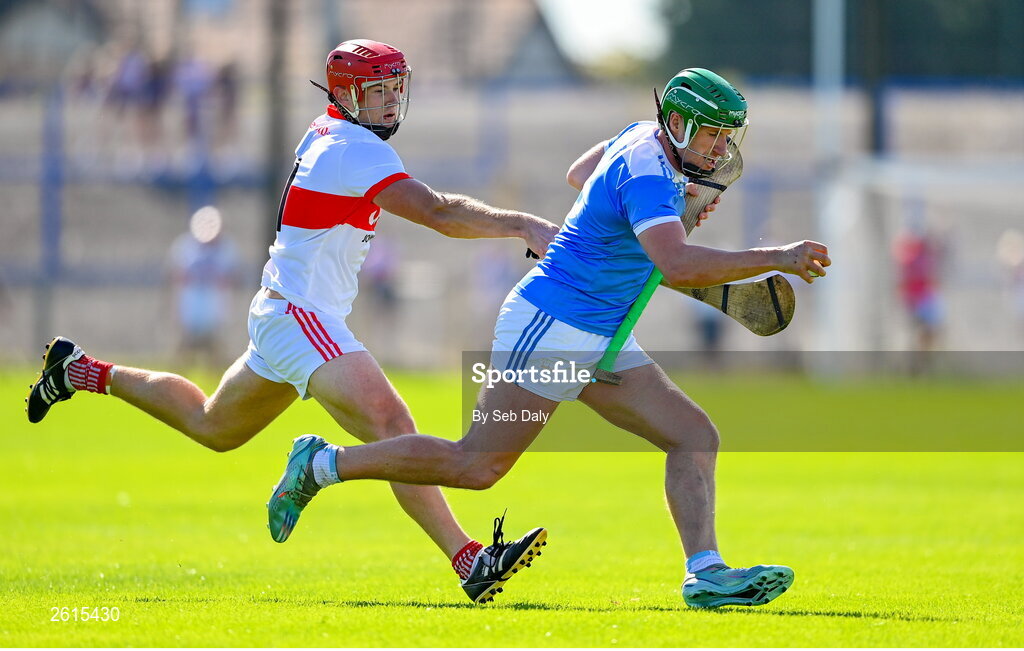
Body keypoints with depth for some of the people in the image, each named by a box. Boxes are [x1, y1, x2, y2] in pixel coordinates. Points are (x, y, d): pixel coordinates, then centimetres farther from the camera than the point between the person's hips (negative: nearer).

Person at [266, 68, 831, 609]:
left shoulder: (643, 138, 8)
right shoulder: (647, 171, -22)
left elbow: (578, 173, 30)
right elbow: (675, 265, -38)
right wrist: (774, 259, -36)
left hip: (600, 341, 10)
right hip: (550, 326, -10)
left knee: (695, 437, -3)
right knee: (477, 465, -5)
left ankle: (705, 574, -12)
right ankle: (323, 463, 9)